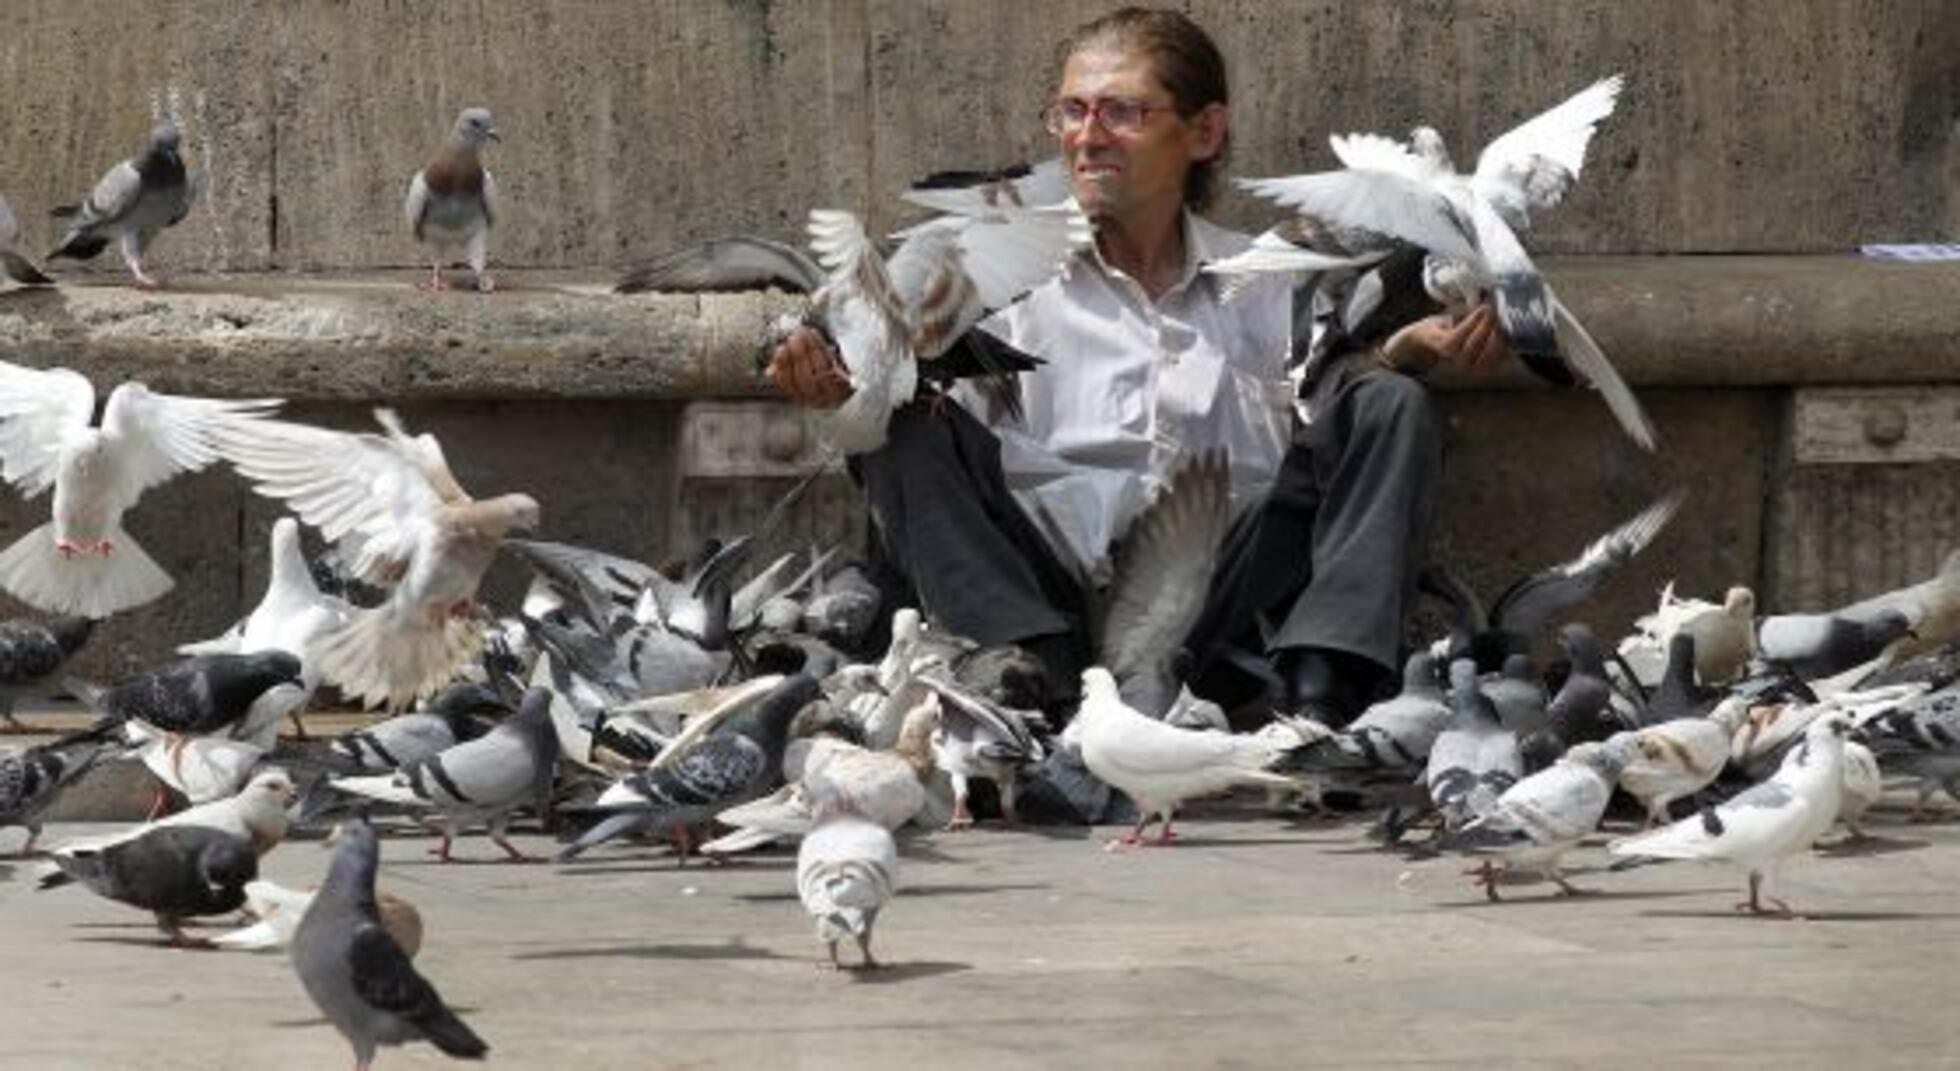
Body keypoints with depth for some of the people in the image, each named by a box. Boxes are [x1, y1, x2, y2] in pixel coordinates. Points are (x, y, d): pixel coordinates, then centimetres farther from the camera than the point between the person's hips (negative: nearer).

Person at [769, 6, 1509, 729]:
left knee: (1393, 407, -13)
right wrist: (848, 383, -22)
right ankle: (1041, 677, -40)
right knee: (905, 420, -19)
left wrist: (1403, 349, -18)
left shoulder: (1265, 286, 19)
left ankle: (1319, 701, -33)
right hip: (1048, 605, -1)